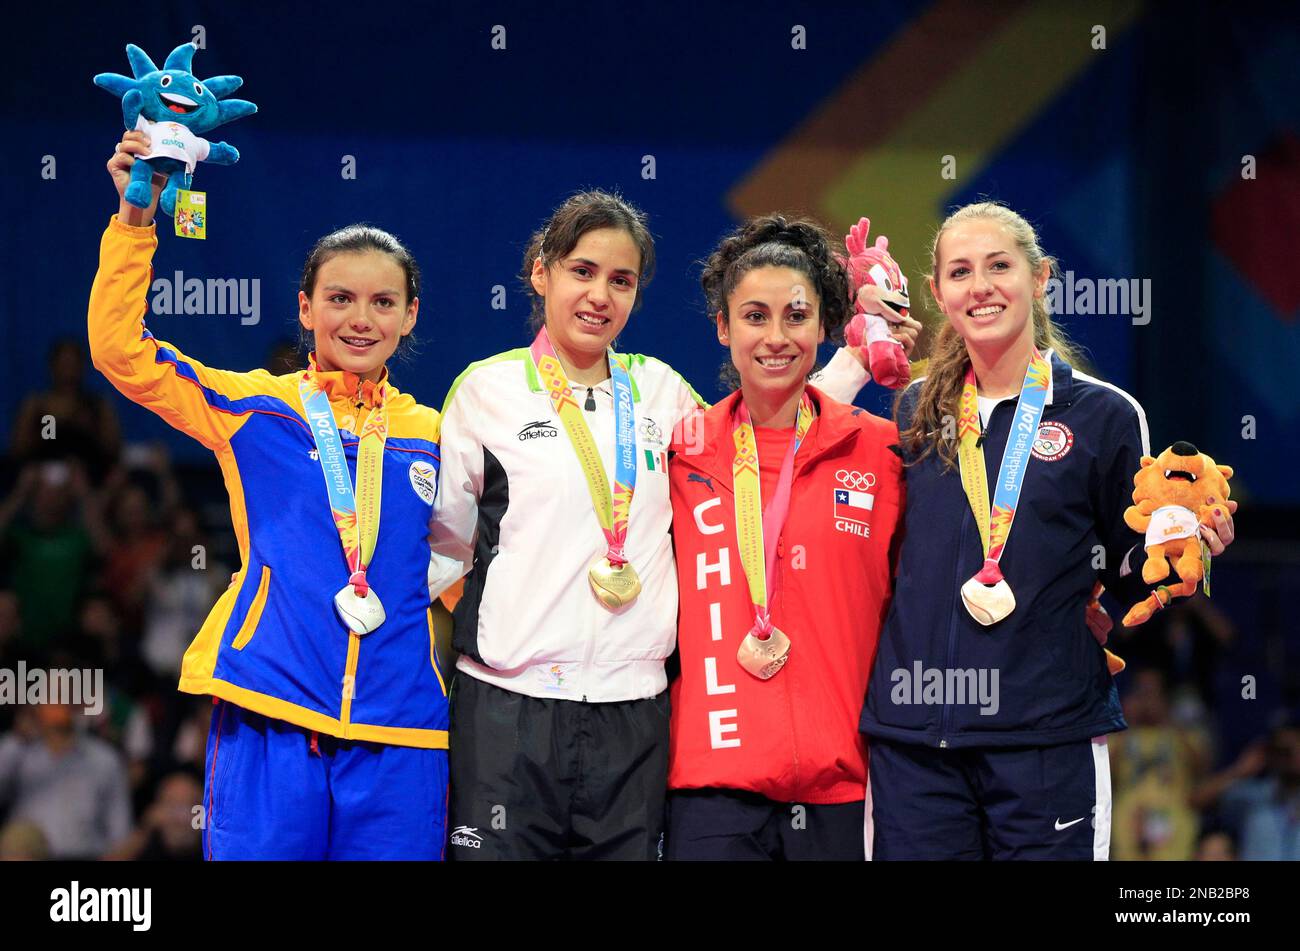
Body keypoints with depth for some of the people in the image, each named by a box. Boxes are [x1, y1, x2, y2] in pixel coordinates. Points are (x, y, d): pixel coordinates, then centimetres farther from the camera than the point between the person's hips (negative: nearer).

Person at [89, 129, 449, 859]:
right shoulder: (256, 409, 6)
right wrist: (136, 223, -8)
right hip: (272, 720, -2)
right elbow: (120, 350, -1)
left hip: (400, 739, 2)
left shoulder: (434, 436, 12)